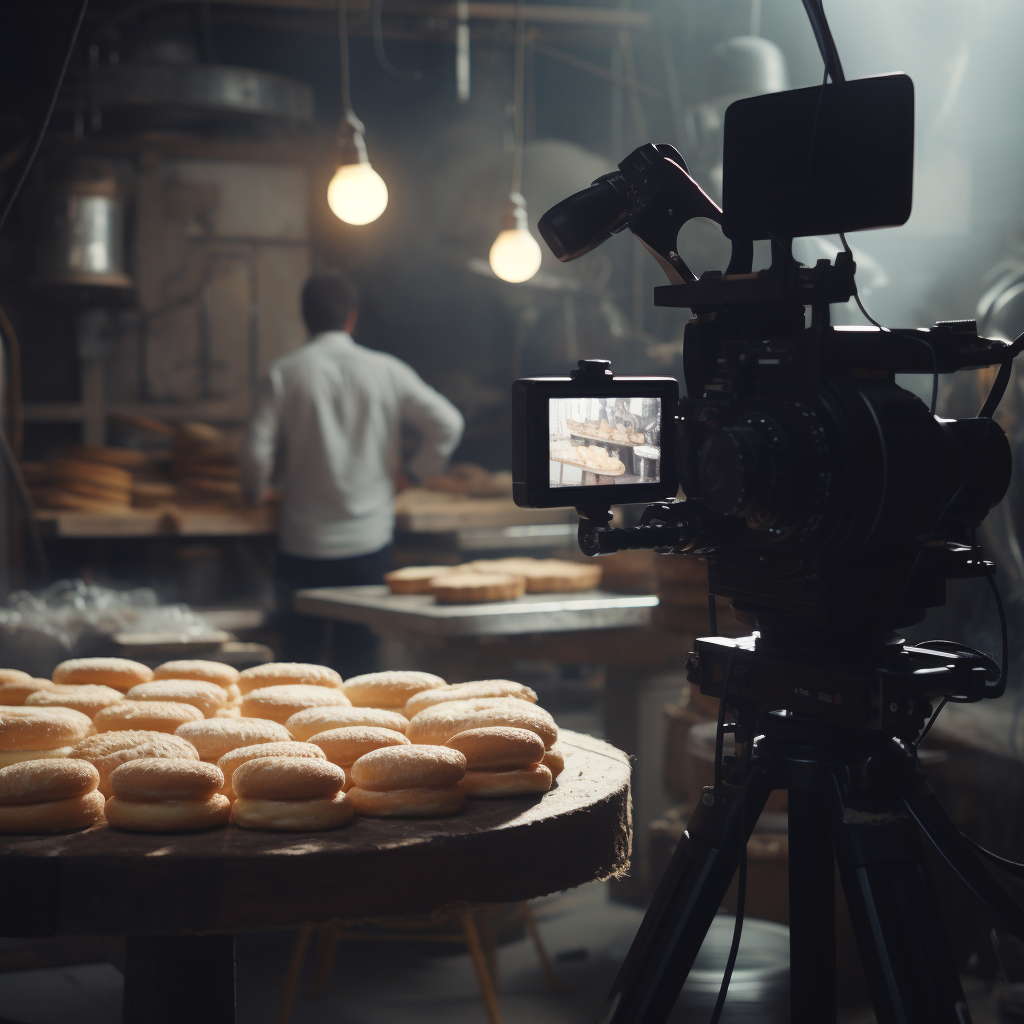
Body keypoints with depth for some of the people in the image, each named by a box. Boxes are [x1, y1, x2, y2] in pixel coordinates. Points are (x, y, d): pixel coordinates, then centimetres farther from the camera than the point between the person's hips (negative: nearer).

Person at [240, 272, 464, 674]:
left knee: (299, 657, 9)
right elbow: (448, 423, -2)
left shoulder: (284, 373, -6)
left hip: (304, 545, -1)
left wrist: (255, 491, 12)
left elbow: (257, 452, -9)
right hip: (369, 540, 1)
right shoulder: (386, 370, -1)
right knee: (358, 658, 9)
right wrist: (409, 472, 11)